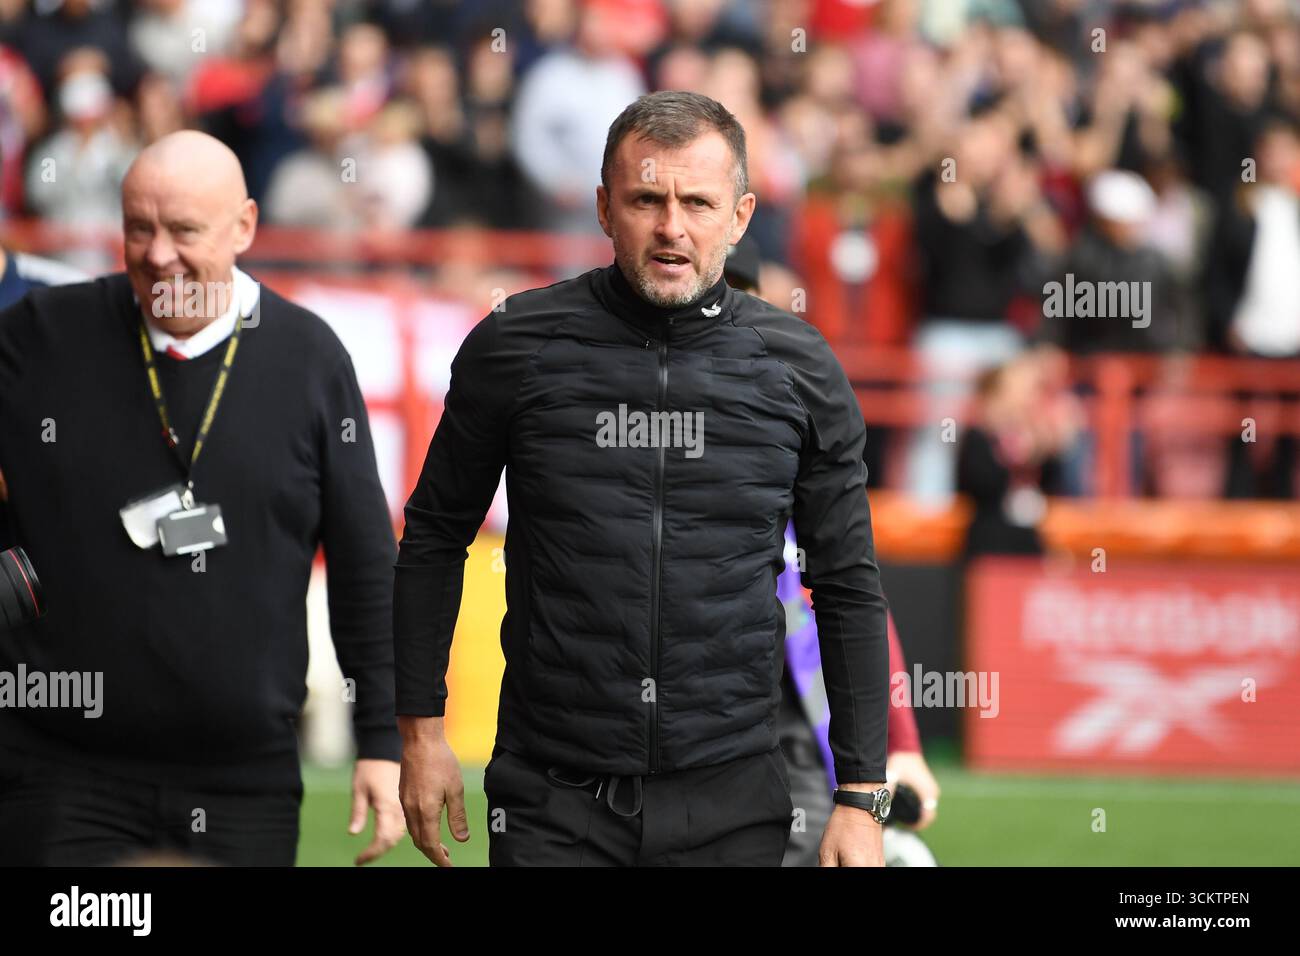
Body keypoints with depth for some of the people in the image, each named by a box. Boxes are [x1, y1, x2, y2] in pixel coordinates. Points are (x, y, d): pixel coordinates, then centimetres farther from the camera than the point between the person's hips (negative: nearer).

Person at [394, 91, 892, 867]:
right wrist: (422, 732, 6)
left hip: (731, 803, 1)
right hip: (555, 803, -1)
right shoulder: (516, 346, -1)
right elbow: (435, 539, 9)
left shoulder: (799, 368, 2)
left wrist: (862, 799, 3)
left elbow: (849, 589, 6)